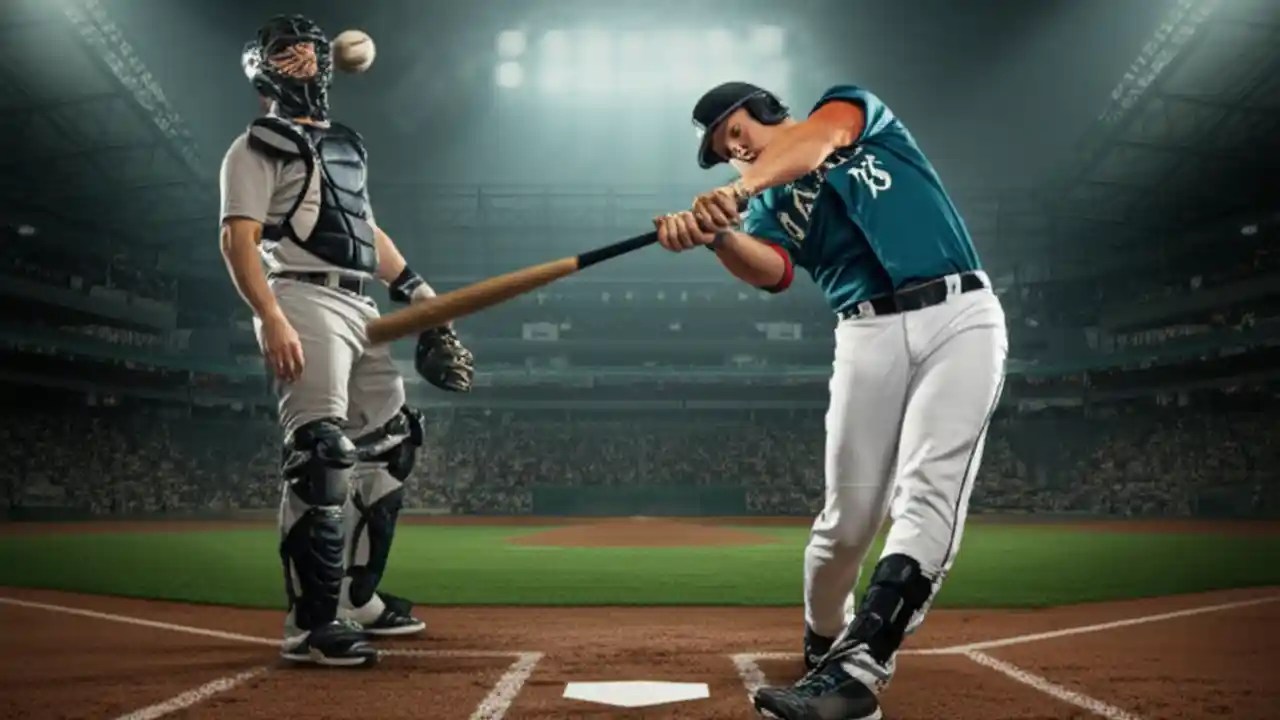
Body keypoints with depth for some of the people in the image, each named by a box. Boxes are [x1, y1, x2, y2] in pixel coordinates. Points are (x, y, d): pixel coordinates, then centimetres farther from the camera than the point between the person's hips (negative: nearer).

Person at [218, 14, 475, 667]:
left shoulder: (346, 143, 25)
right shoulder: (258, 146, 1)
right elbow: (239, 240, -10)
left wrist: (417, 293, 20)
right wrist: (272, 321, -24)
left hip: (363, 308, 9)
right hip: (305, 302, -8)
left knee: (388, 448, 10)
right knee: (320, 457, -16)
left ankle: (358, 598, 20)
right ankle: (310, 624, -14)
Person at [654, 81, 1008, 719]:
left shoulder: (850, 105, 12)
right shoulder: (771, 205, 15)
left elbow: (816, 139, -14)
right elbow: (769, 271, -9)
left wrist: (740, 191, -32)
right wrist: (714, 234, -30)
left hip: (960, 314, -3)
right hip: (870, 333, 3)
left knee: (927, 493, -18)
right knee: (850, 511, 0)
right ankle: (823, 644, 23)